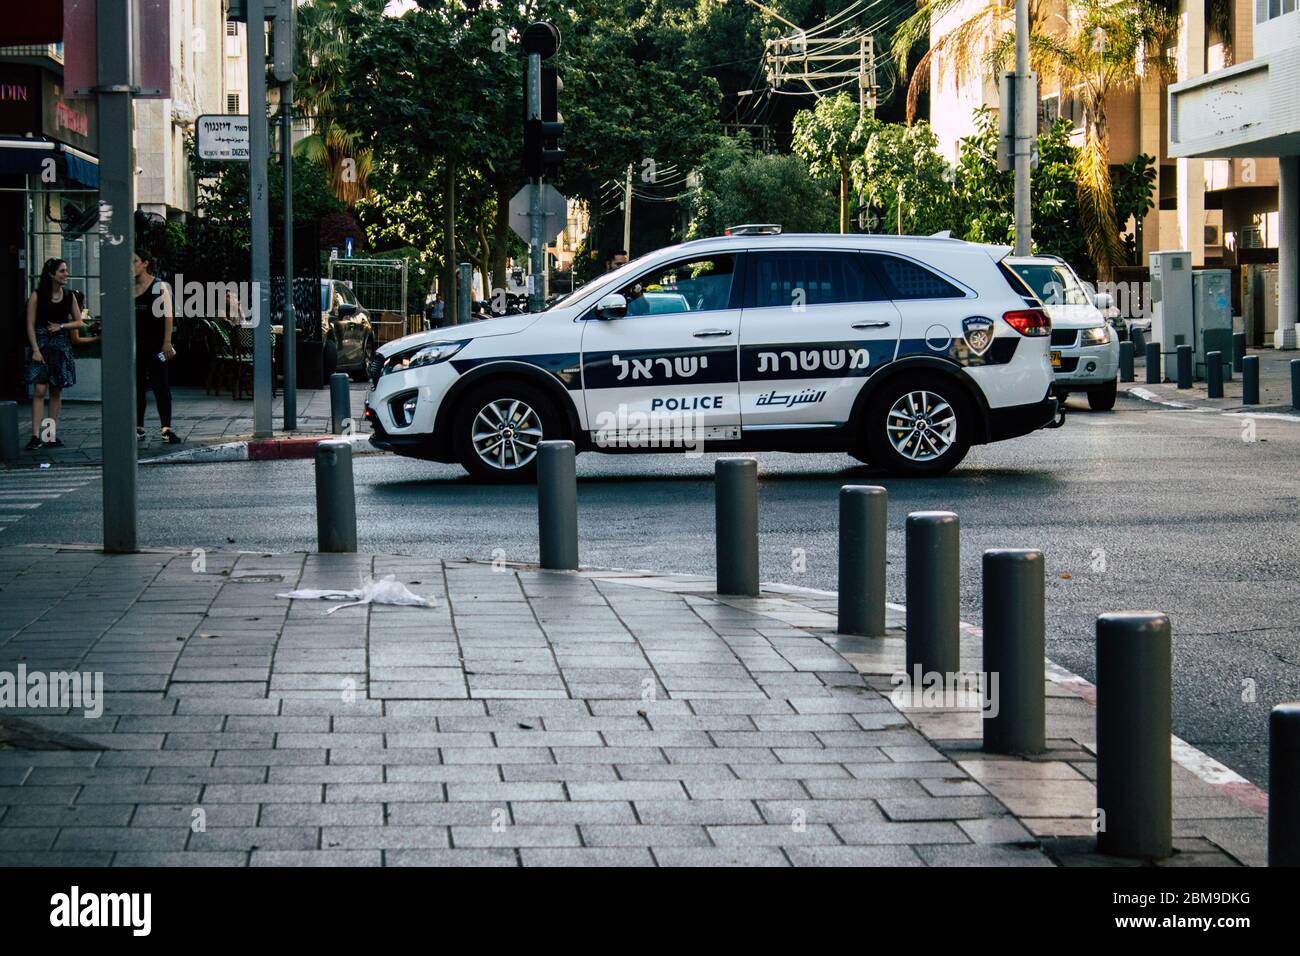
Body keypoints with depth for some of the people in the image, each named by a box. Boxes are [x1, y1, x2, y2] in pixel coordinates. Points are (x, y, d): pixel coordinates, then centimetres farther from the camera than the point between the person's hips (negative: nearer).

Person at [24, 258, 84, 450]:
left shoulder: (69, 296, 7)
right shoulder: (37, 296, -5)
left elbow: (79, 322, 11)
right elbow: (30, 325, -6)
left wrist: (61, 326, -6)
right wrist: (35, 350, -13)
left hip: (61, 345, 4)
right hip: (41, 345, -4)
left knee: (56, 391, 6)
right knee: (39, 390, -12)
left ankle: (53, 434, 11)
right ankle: (36, 435, -15)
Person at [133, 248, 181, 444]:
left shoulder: (159, 286, -2)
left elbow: (168, 315, -6)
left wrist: (167, 342, -13)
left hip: (155, 343, -5)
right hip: (136, 344, 5)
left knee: (159, 384, -6)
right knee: (137, 386, 6)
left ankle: (166, 428, -6)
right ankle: (138, 428, 12)